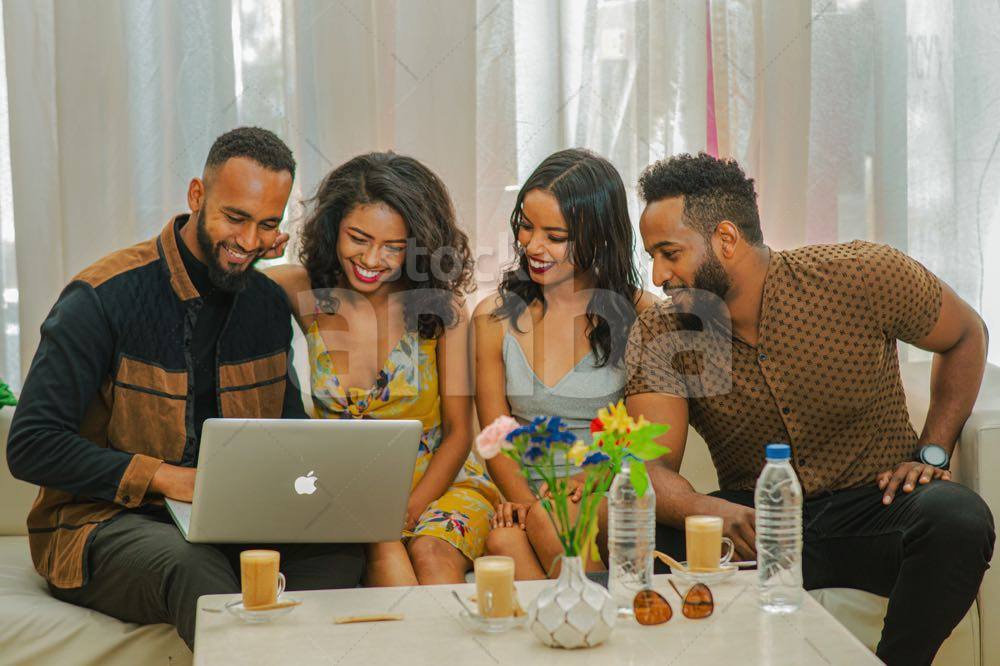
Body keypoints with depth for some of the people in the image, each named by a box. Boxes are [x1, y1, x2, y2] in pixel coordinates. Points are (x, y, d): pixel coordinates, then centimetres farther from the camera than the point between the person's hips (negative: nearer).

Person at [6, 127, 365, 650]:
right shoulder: (104, 297, -11)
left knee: (339, 547, -24)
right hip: (103, 523, -5)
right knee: (193, 565, -39)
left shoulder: (268, 304, 9)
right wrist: (167, 478, -22)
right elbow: (31, 448, -14)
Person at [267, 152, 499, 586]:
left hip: (438, 481, 0)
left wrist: (406, 514, -18)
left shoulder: (441, 305, -3)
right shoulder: (307, 294, -2)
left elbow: (458, 431, -2)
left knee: (432, 556, -33)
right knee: (384, 552, -33)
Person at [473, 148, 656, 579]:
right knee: (504, 539, -32)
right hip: (527, 495, 2)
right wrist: (527, 502, -14)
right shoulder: (494, 317, 9)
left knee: (560, 518, -35)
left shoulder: (640, 315, 1)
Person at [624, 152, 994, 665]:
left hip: (873, 508, -1)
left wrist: (932, 453, -2)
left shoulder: (861, 277, -10)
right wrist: (717, 514, -36)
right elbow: (651, 469, -15)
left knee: (956, 519, -34)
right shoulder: (658, 334, -6)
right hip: (754, 519, 1)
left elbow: (966, 336, 7)